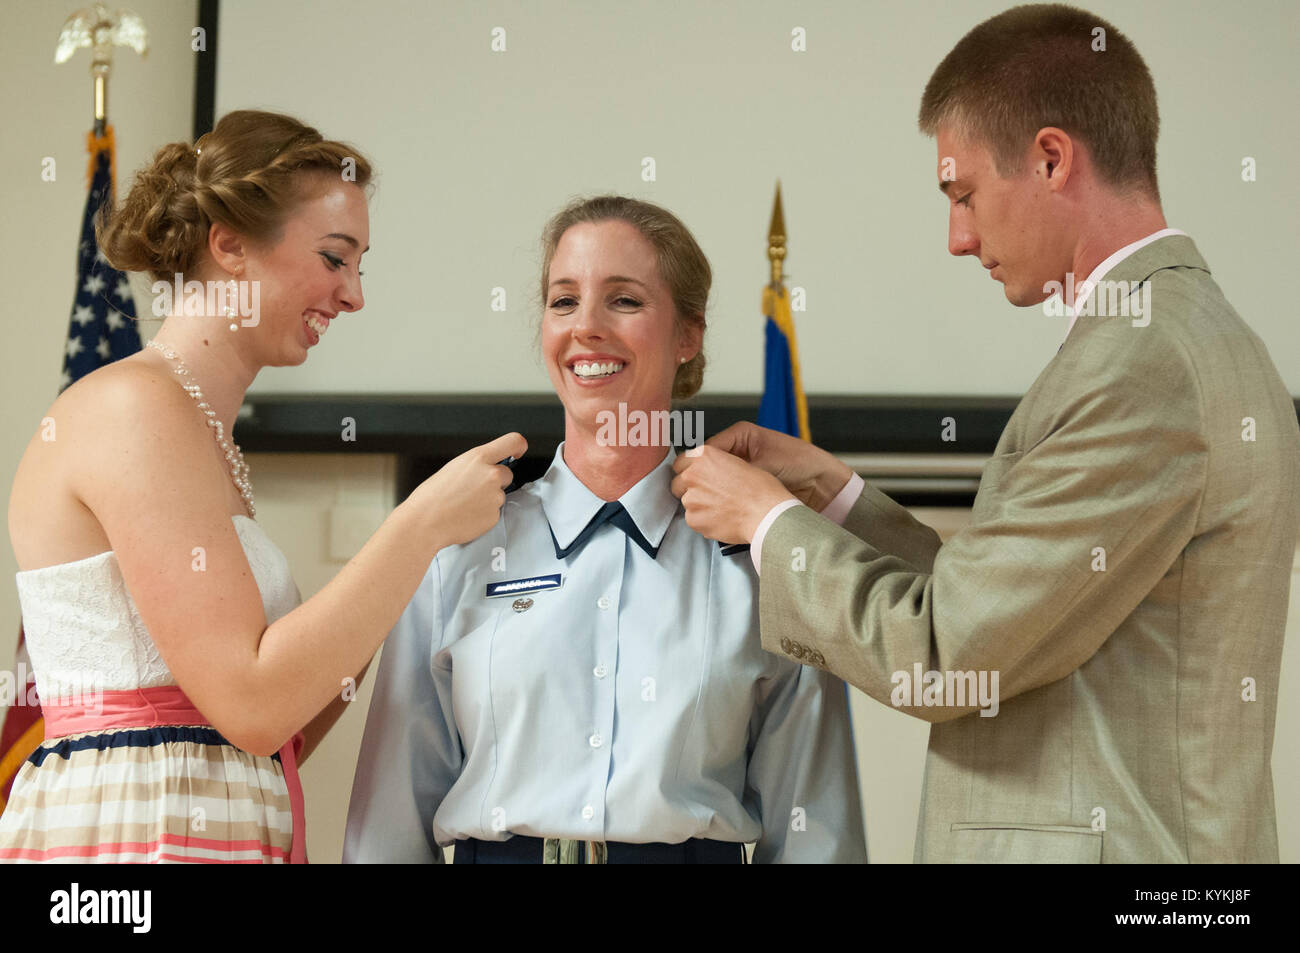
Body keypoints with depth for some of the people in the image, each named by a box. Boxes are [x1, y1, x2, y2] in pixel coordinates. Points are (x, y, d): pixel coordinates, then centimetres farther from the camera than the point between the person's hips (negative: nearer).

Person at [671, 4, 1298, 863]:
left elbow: (945, 654, -18)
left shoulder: (1146, 362, -18)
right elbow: (1007, 614, 14)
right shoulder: (1198, 336, 13)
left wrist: (771, 521, -4)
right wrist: (835, 494, 11)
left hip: (1112, 846, -9)